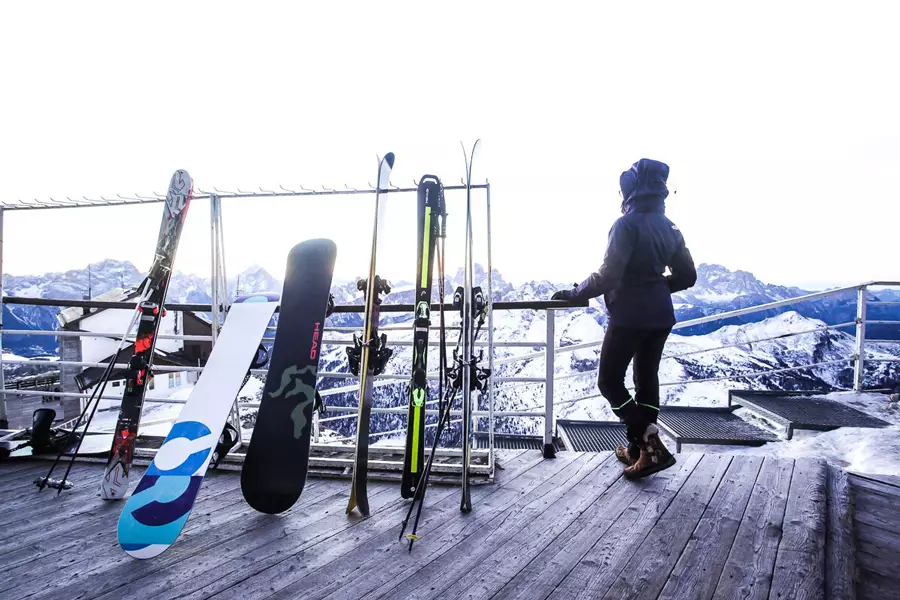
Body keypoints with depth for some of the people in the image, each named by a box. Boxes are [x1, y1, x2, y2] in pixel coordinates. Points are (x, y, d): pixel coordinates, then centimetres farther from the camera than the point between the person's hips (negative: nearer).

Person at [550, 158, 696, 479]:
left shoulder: (627, 224, -15)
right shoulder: (669, 227, 8)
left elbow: (607, 276, -21)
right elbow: (687, 275, 13)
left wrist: (573, 293, -10)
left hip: (629, 316, -8)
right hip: (661, 315, 8)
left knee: (609, 380, 4)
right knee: (647, 379, 15)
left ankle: (651, 444, -3)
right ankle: (641, 449, 24)